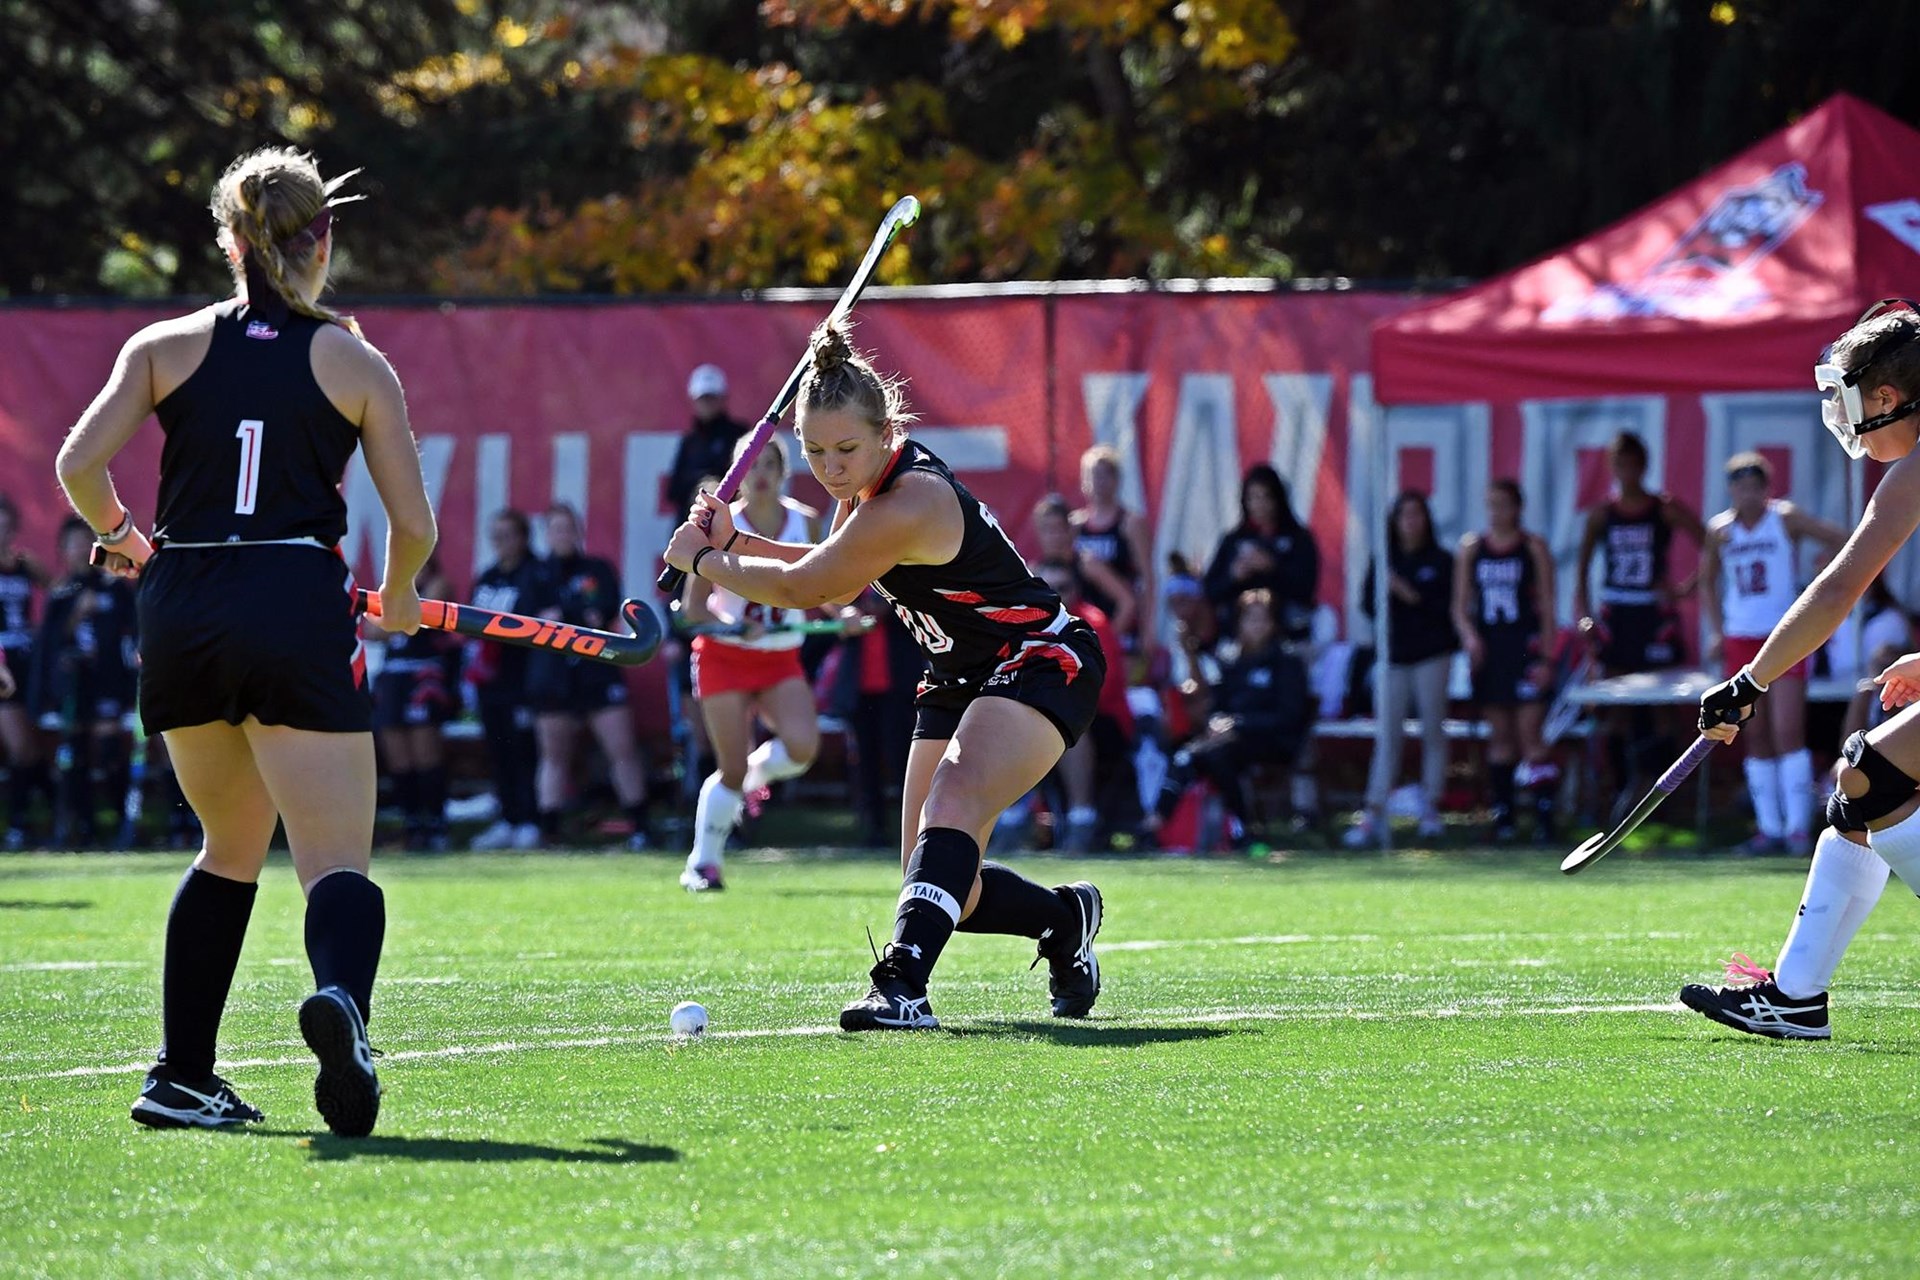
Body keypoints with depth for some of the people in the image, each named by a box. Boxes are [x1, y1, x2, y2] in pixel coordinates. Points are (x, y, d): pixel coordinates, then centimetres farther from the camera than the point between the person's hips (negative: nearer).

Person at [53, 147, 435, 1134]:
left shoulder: (166, 346, 11)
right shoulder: (357, 364, 8)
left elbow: (80, 464, -1)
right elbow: (413, 523, 5)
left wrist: (120, 535, 20)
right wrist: (397, 601, 25)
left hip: (178, 610, 3)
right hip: (296, 601, -3)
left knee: (232, 848, 23)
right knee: (336, 865, -7)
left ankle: (180, 1078, 19)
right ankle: (340, 994, -42)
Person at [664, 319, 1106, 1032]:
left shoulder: (906, 508, -28)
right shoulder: (867, 483, 0)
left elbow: (800, 590, -19)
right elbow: (833, 585, 16)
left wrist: (702, 559, -4)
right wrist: (734, 542, 1)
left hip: (1042, 660, -9)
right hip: (960, 677, 9)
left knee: (953, 802, -35)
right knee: (945, 890, 4)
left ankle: (903, 985, -49)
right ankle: (1063, 918, 32)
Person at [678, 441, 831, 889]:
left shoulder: (806, 523, -1)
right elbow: (693, 608, -9)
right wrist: (732, 625, -26)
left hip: (781, 659, 3)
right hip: (725, 656, -3)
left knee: (802, 746, -22)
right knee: (731, 770, -8)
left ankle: (758, 769, 13)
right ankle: (702, 863, 8)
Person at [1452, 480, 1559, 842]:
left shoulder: (1534, 547, 1)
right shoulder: (1471, 548, 9)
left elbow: (1547, 605, -1)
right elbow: (1460, 604, 11)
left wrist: (1546, 657, -8)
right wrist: (1468, 633, -9)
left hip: (1524, 647, -3)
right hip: (1487, 647, 3)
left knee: (1530, 733, -10)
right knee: (1499, 737, 6)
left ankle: (1545, 813, -12)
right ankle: (1502, 815, 11)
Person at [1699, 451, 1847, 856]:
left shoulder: (1786, 518, -3)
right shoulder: (1720, 530, 8)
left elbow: (1843, 540, -4)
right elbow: (1709, 582, 20)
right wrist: (1716, 632, 10)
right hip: (1741, 639, 4)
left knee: (1788, 734, -12)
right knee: (1756, 739, 4)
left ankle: (1798, 826, -11)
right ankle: (1769, 827, 8)